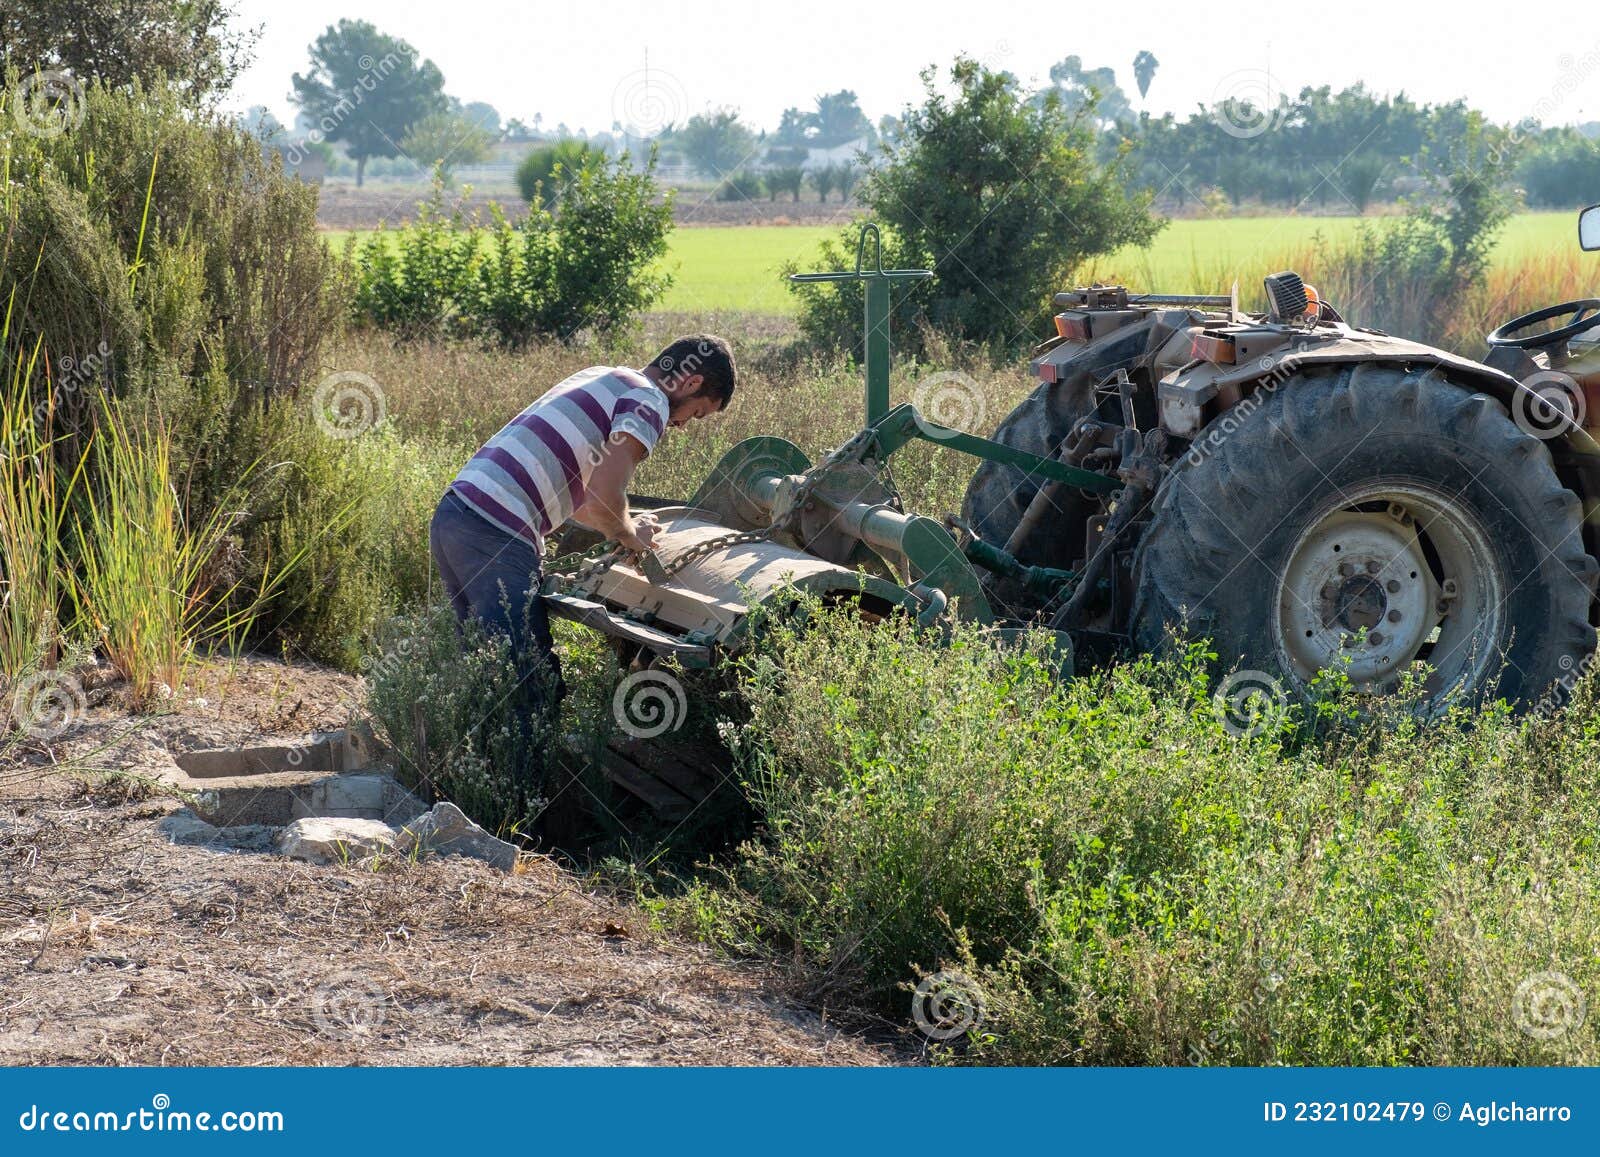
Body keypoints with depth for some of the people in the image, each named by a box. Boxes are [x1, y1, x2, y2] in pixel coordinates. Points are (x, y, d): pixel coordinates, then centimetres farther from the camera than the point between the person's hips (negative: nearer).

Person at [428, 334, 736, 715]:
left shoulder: (603, 377, 25)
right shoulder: (650, 404, -3)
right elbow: (604, 498, -15)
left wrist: (620, 530, 29)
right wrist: (629, 535, 5)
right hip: (496, 537, -9)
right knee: (536, 684, -7)